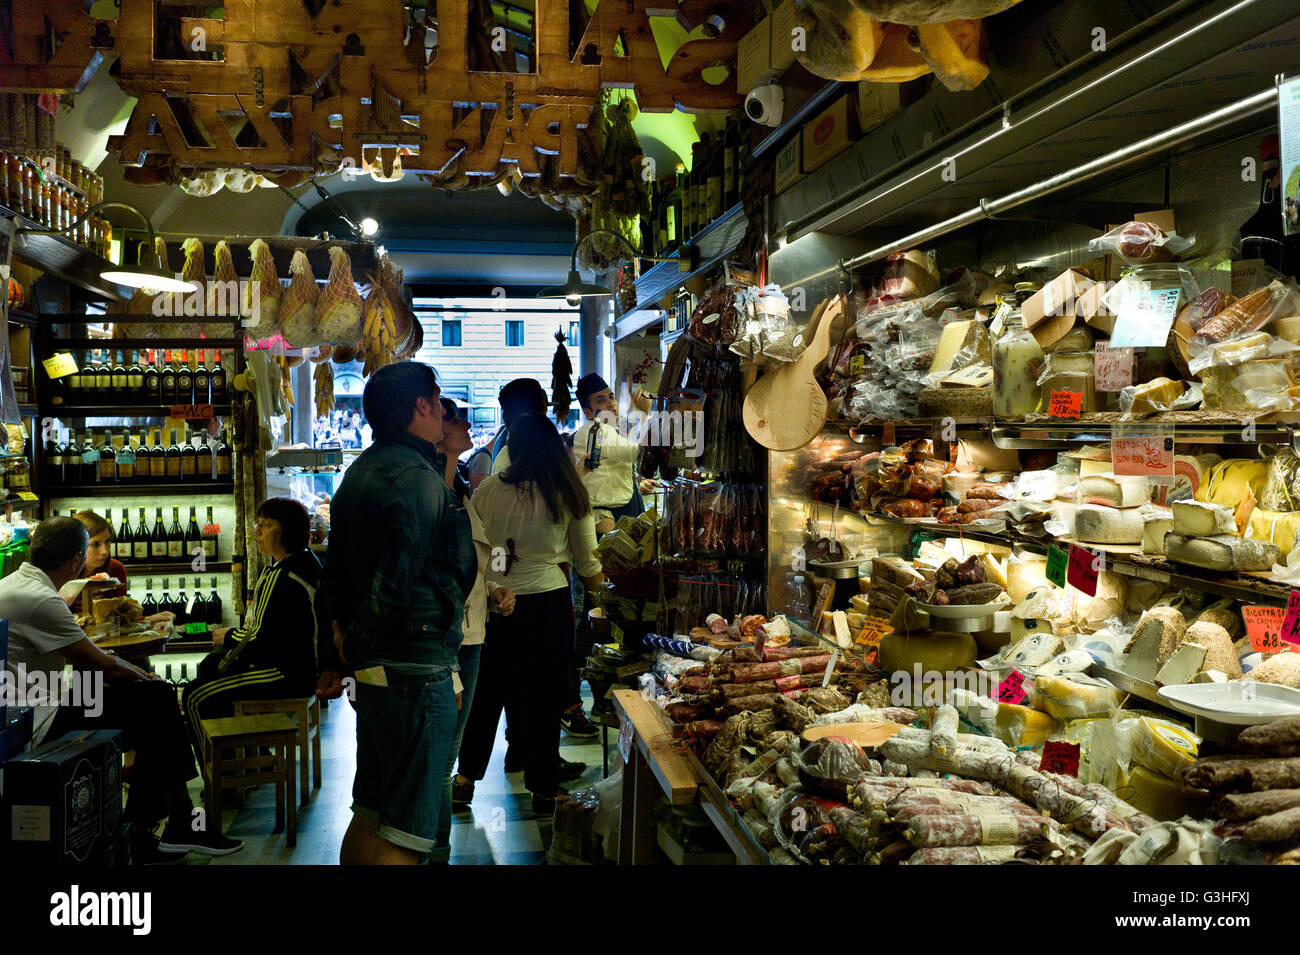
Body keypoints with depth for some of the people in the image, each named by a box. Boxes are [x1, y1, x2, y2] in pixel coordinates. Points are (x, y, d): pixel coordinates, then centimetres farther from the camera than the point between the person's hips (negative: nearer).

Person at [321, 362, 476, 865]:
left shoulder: (359, 472, 15)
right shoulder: (418, 478, -16)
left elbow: (334, 572, 17)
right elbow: (397, 582, -22)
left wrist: (340, 649, 15)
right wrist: (354, 645, -8)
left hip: (373, 669, 10)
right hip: (416, 669, -10)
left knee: (369, 817, 20)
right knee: (405, 837, -2)